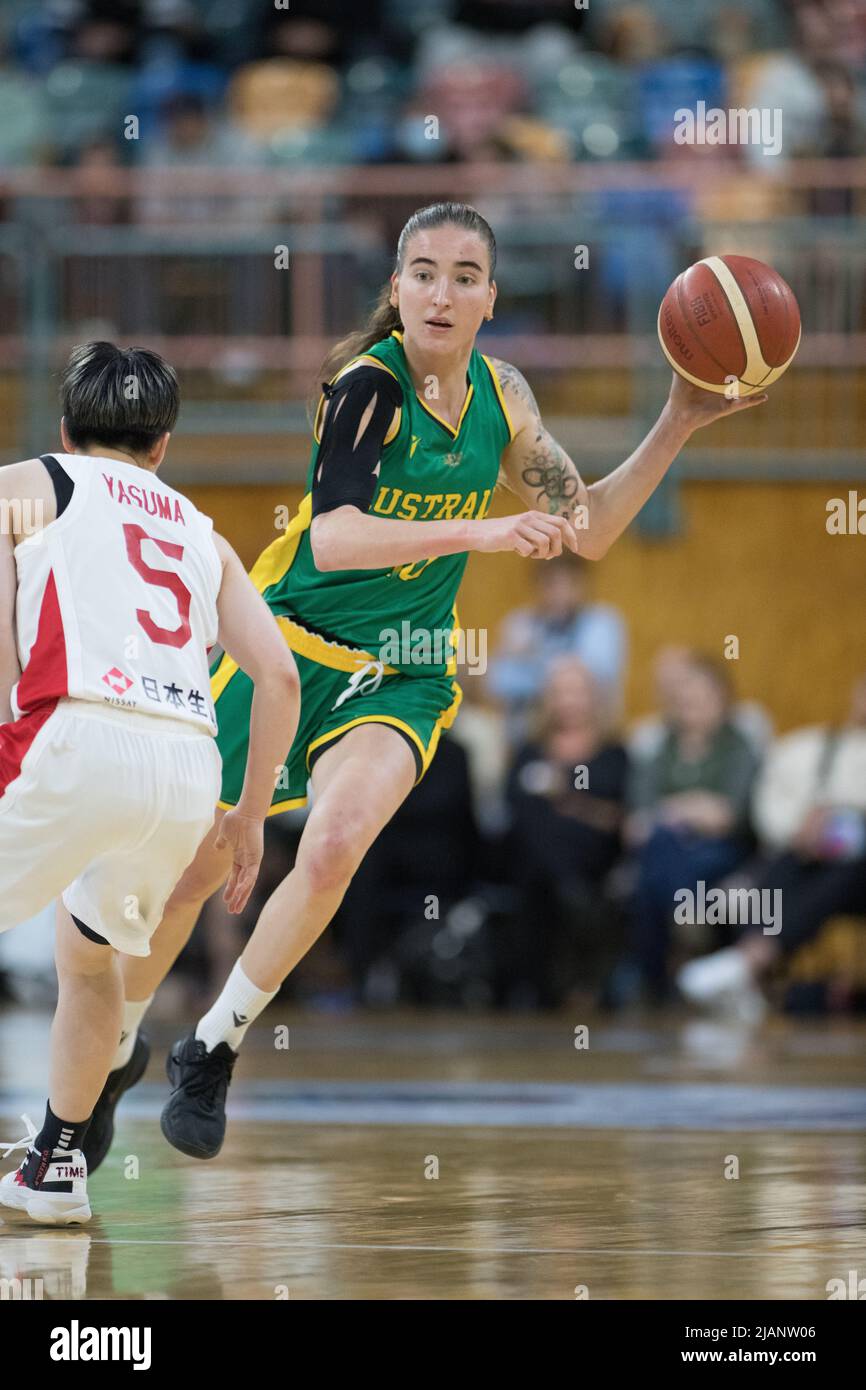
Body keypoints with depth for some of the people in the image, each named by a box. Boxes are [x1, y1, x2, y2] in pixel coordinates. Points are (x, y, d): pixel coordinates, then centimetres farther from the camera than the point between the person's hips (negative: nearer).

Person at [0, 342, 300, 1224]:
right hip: (191, 765, 5)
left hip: (82, 734, -5)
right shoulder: (202, 535, 30)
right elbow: (278, 675, 19)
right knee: (89, 951, 28)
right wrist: (250, 816, 25)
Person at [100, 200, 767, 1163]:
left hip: (403, 675, 3)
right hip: (289, 646, -3)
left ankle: (210, 1053, -3)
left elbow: (587, 531, 8)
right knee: (191, 867, 4)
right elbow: (333, 538, -32)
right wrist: (479, 532, -41)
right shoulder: (370, 383, -18)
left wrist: (679, 424, -3)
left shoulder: (499, 394, -1)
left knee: (333, 850, -23)